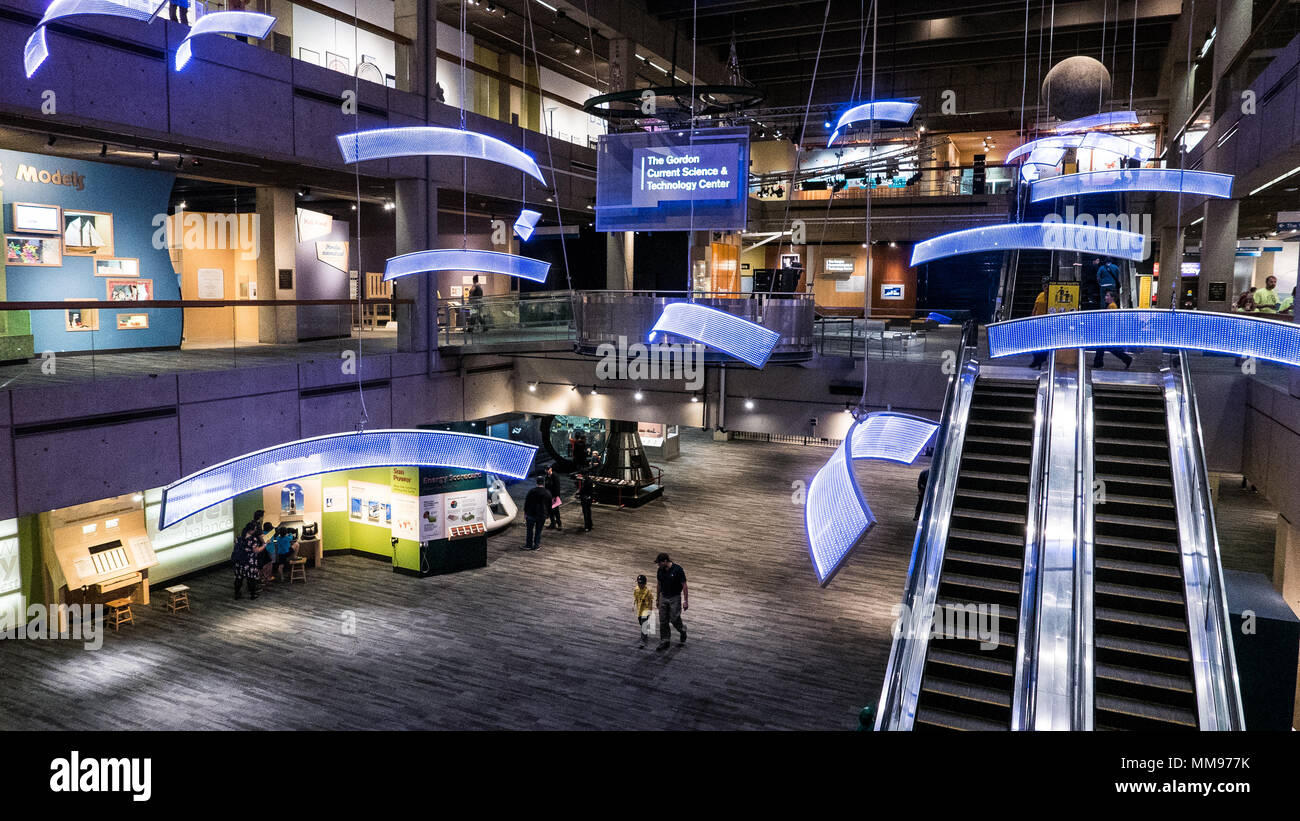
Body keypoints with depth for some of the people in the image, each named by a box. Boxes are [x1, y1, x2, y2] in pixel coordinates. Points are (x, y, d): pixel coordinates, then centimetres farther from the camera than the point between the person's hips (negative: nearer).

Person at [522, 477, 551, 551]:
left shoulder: (531, 491, -4)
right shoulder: (547, 494, -1)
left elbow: (526, 503, 0)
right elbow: (549, 506, 6)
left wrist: (525, 513, 8)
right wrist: (547, 514, 20)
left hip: (531, 514, -1)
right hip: (541, 515, 1)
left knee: (530, 530, 10)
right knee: (538, 530, 11)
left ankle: (529, 545, 15)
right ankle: (536, 545, 15)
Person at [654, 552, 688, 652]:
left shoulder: (677, 569, -17)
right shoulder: (660, 570, -1)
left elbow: (684, 586, -13)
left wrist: (686, 601, -13)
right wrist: (657, 599, 16)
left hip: (675, 598, -5)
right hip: (663, 598, 5)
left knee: (674, 619, -5)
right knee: (663, 621, 4)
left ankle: (682, 630, 27)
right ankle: (664, 642, 15)